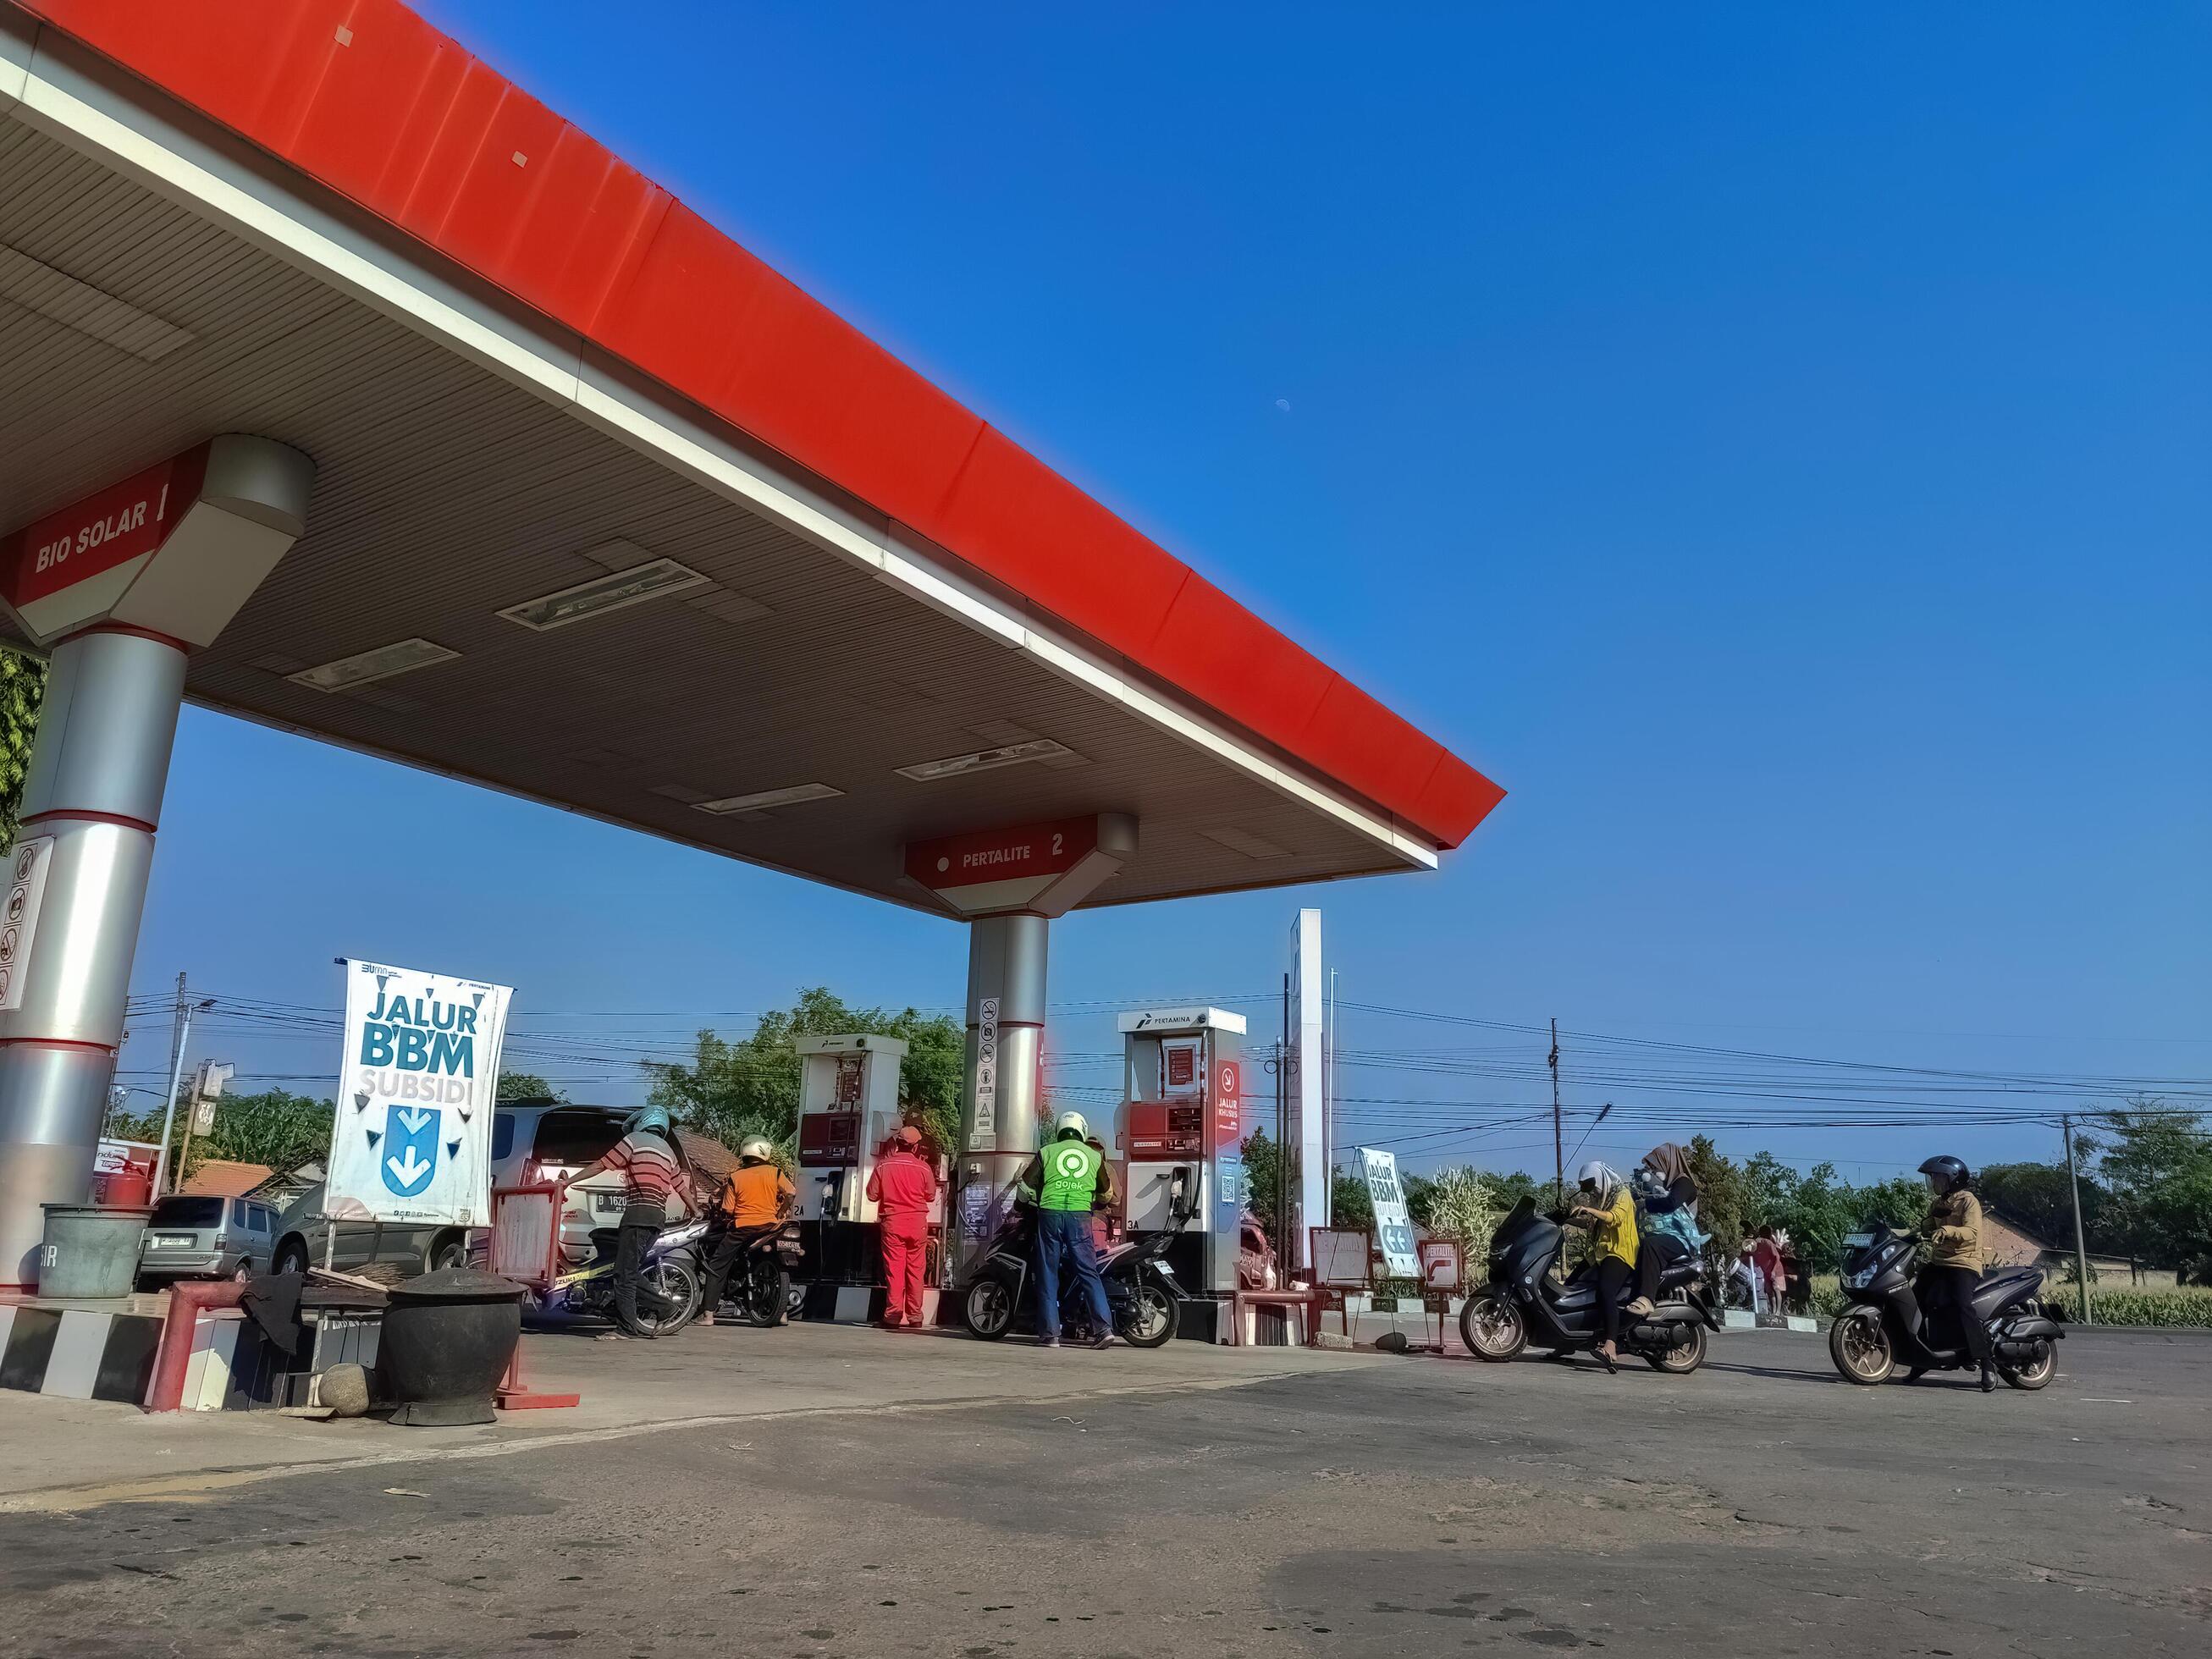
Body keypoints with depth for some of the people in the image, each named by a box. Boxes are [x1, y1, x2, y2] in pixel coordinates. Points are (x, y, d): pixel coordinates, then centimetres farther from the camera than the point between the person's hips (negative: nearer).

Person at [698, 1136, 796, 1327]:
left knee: (716, 1267, 9)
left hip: (741, 1228, -1)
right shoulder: (774, 1172, 3)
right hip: (769, 1227, 1)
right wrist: (779, 1215, 3)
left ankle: (708, 1314, 1)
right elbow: (791, 1193, -9)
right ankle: (781, 1312, 13)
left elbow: (727, 1211, -1)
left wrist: (727, 1222, 19)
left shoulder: (735, 1177, 3)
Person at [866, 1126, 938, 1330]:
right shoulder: (923, 1167, -4)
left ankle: (893, 1315, -5)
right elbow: (931, 1196, 6)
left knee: (894, 1269, 0)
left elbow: (872, 1195, 1)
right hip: (917, 1224, 1)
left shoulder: (884, 1165, -5)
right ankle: (914, 1316, 10)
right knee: (915, 1270, 7)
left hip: (892, 1223, -1)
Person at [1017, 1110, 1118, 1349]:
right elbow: (1107, 1193, 24)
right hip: (1080, 1216, 1)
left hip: (1050, 1214, -1)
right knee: (1089, 1272, 4)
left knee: (1048, 1275, 6)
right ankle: (1105, 1327, -7)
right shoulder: (1095, 1155, 14)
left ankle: (1050, 1333, 4)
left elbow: (1026, 1186, 8)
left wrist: (1036, 1201, 29)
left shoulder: (1047, 1152, 10)